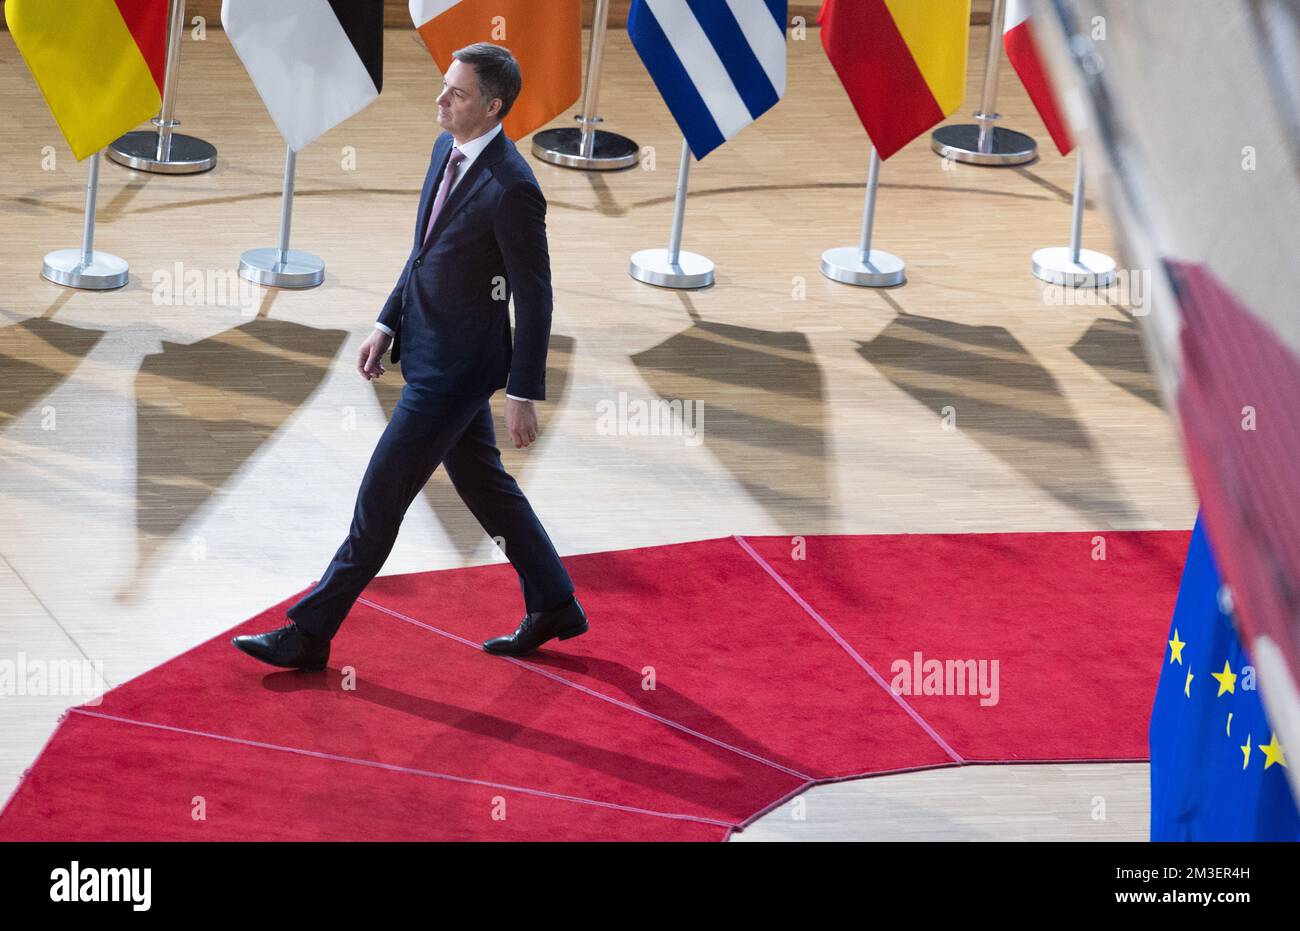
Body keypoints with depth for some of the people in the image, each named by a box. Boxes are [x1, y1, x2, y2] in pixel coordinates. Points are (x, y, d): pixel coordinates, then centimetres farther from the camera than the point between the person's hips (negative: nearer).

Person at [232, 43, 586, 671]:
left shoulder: (512, 189, -24)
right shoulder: (447, 148, 3)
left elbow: (535, 299, -18)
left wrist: (524, 394, -16)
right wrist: (388, 323, 13)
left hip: (458, 368, -9)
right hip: (426, 352, 9)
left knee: (381, 495, -4)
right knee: (482, 483, 20)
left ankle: (308, 636, 4)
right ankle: (554, 607, 34)